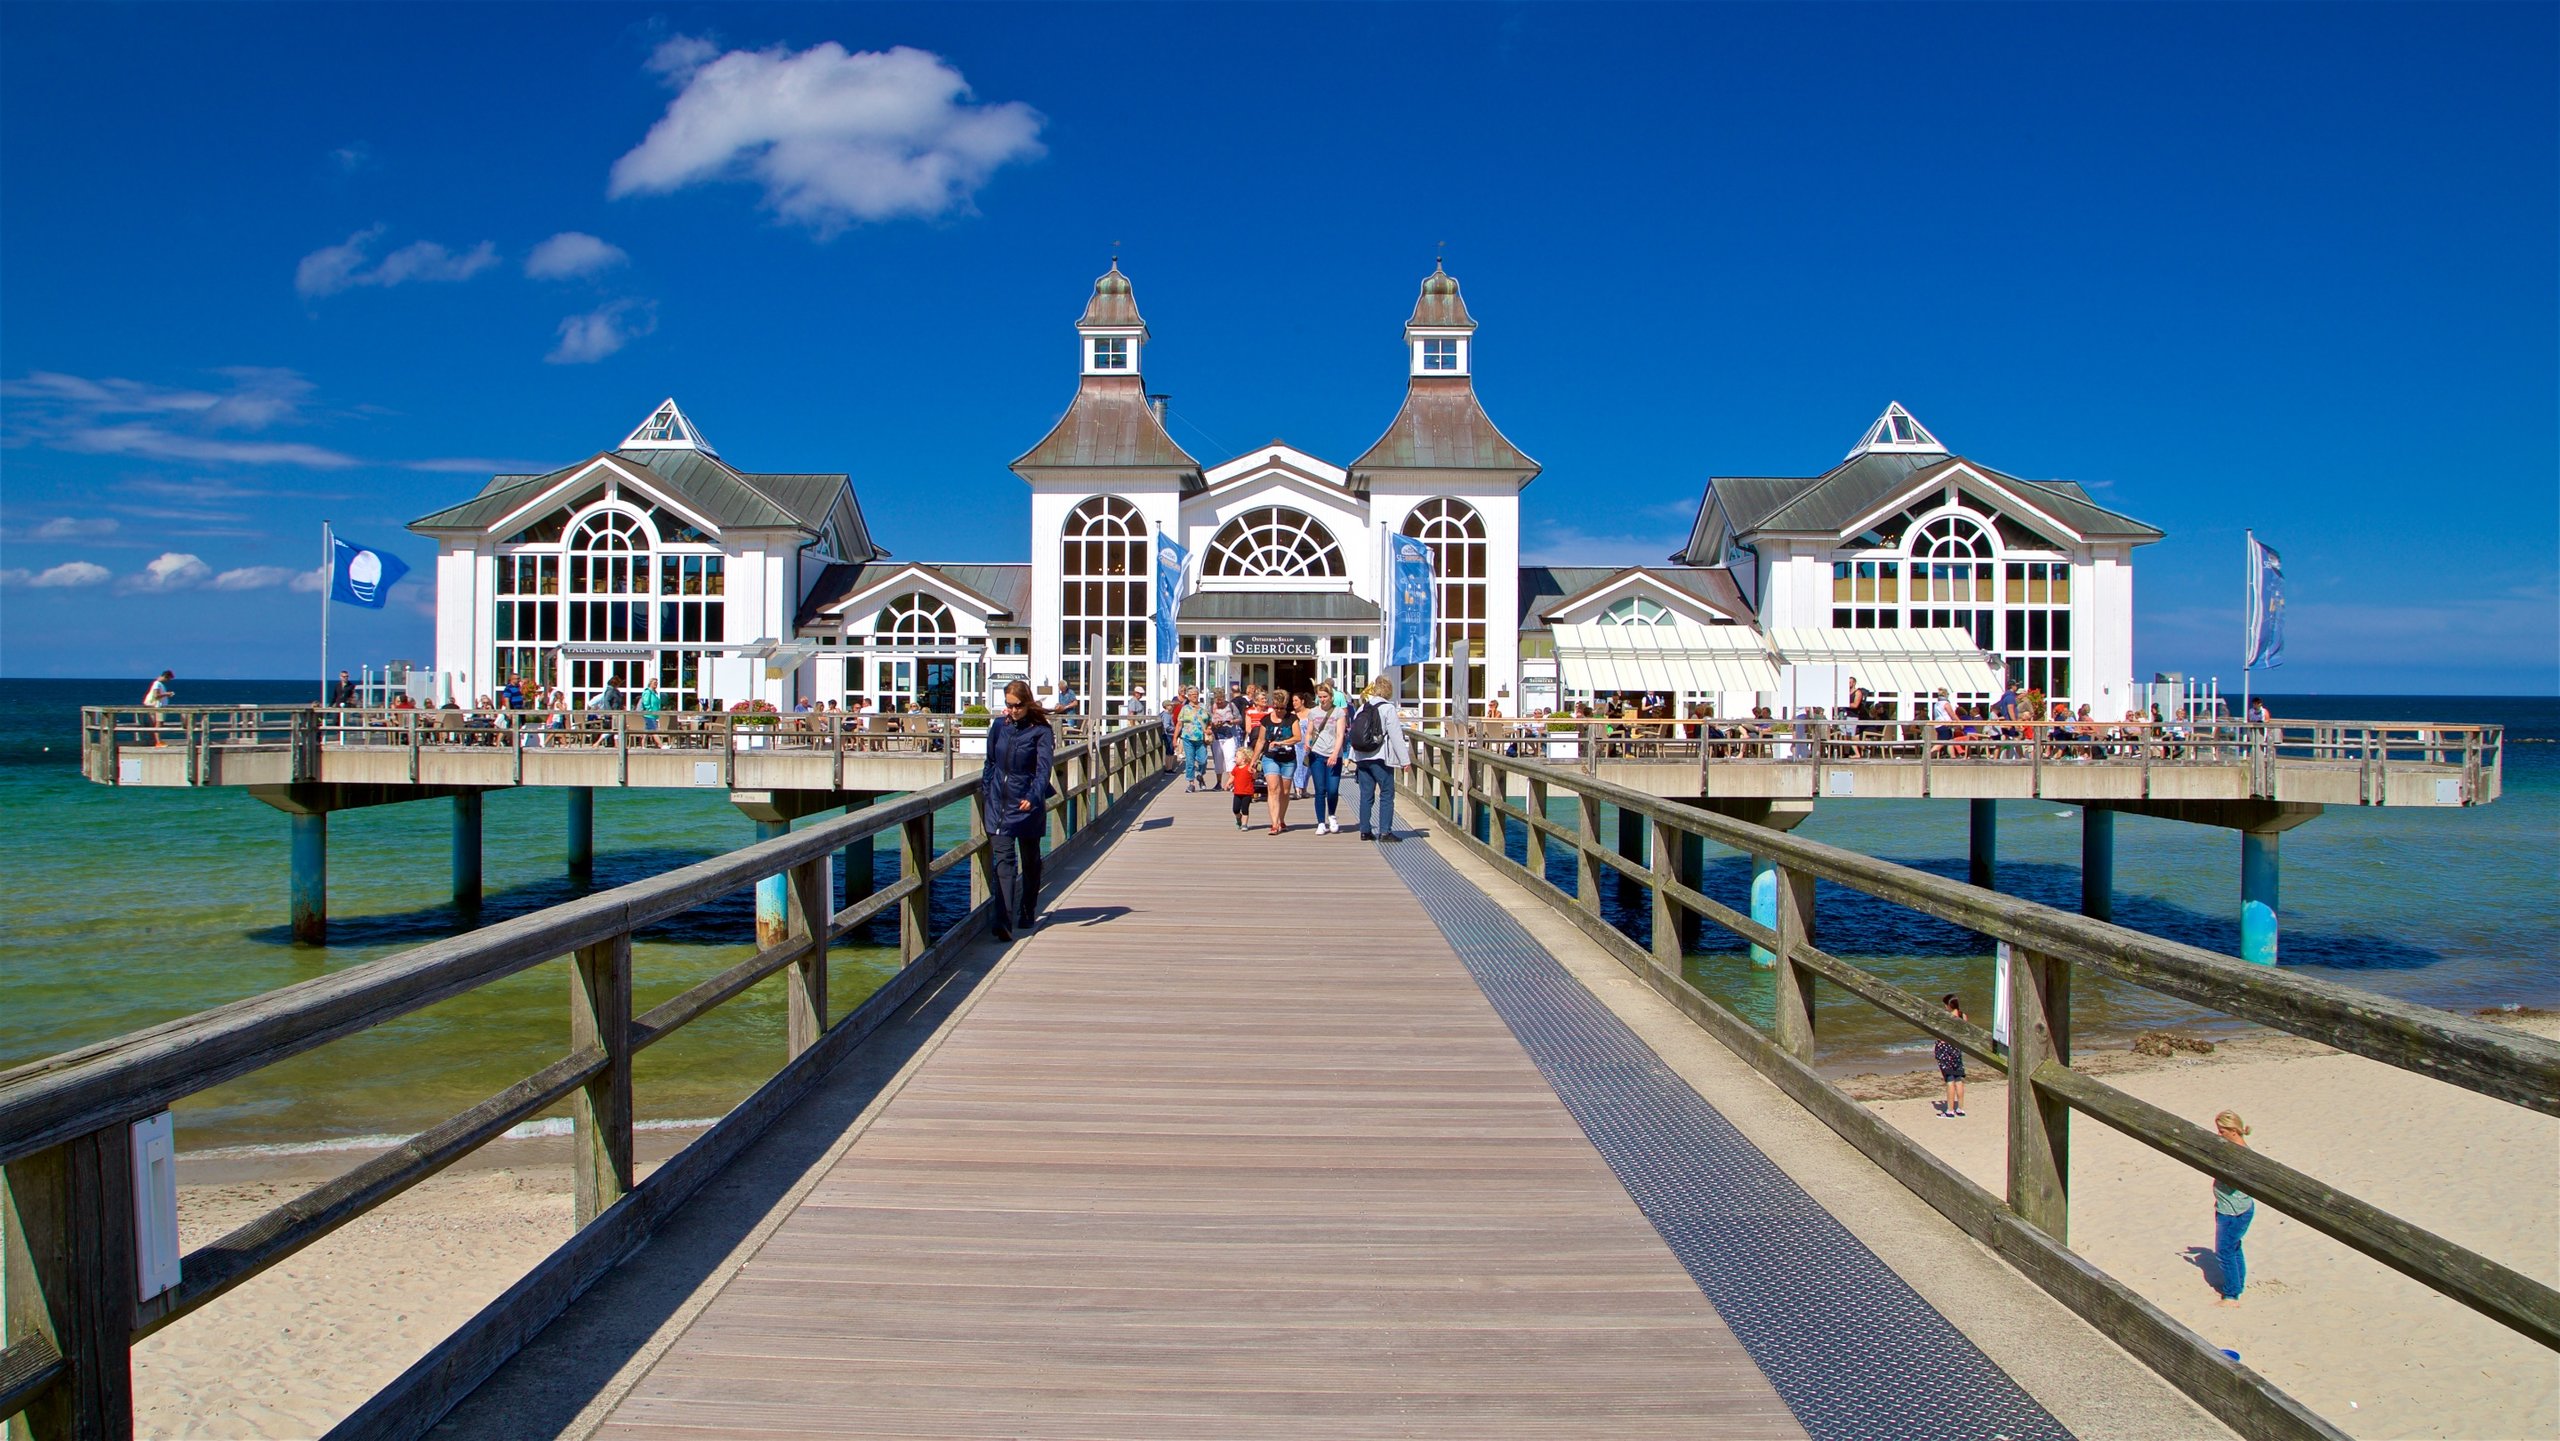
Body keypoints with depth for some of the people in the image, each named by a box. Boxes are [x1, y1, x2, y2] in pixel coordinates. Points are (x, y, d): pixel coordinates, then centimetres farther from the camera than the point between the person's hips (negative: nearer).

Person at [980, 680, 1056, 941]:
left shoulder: (1041, 731, -9)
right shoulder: (999, 726, 5)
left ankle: (1027, 915, 30)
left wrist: (1033, 797, -34)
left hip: (1027, 805, -3)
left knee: (1029, 860, 13)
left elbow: (1043, 768, -20)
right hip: (998, 803, 3)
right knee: (1003, 860, -8)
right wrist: (985, 791, 11)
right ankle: (1004, 922, -16)